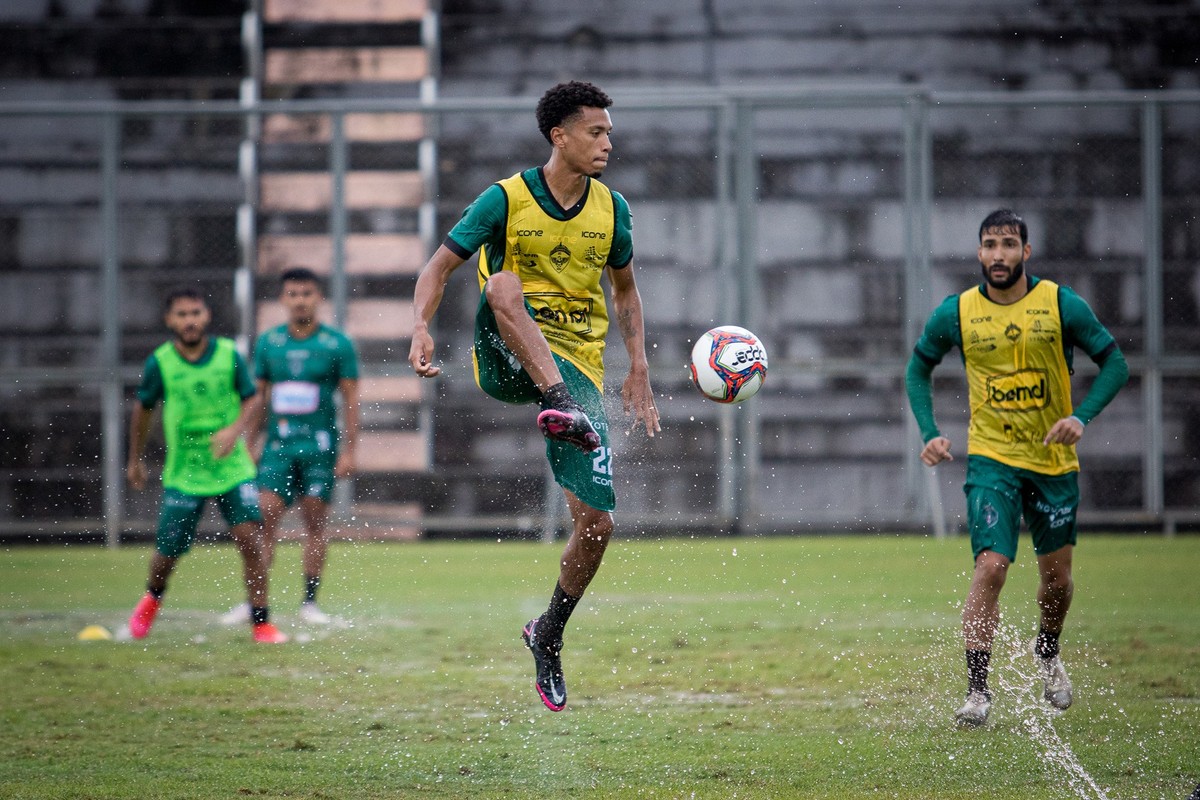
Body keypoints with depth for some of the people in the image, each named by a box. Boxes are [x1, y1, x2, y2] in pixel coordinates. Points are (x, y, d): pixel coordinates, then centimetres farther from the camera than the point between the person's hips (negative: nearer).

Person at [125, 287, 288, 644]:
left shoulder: (229, 354, -7)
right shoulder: (159, 363, -7)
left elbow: (250, 400, -1)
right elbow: (143, 409, 8)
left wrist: (234, 430, -21)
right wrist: (135, 460, 17)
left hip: (232, 468, 0)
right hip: (183, 473, 0)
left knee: (250, 539, -13)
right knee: (169, 550, 5)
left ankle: (261, 622, -4)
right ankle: (153, 597, 40)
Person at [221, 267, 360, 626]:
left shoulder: (337, 344, -1)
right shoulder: (268, 342, 8)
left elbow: (351, 400, 0)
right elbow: (258, 397, 14)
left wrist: (349, 450, -6)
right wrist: (248, 444, 11)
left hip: (319, 447, -2)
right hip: (278, 445, 2)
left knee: (315, 524, 0)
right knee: (264, 519, -6)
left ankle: (309, 602, 8)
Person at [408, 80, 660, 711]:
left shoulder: (611, 209, 6)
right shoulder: (506, 200, -6)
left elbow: (624, 289, 20)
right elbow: (440, 267, -4)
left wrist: (638, 370, 11)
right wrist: (421, 328, -22)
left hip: (577, 368, 3)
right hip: (507, 360, -3)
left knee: (595, 523, -6)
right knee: (502, 283, -36)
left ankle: (548, 636, 18)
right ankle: (559, 409, -47)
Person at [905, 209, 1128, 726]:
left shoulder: (1061, 304, -7)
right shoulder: (956, 313, -5)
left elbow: (1114, 363, 0)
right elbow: (919, 367, 12)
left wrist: (1081, 417, -16)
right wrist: (929, 433, -2)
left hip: (1055, 461, 1)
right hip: (991, 459, -1)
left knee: (1056, 577, 12)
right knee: (991, 566, -18)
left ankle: (1047, 654, 43)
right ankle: (977, 691, -14)